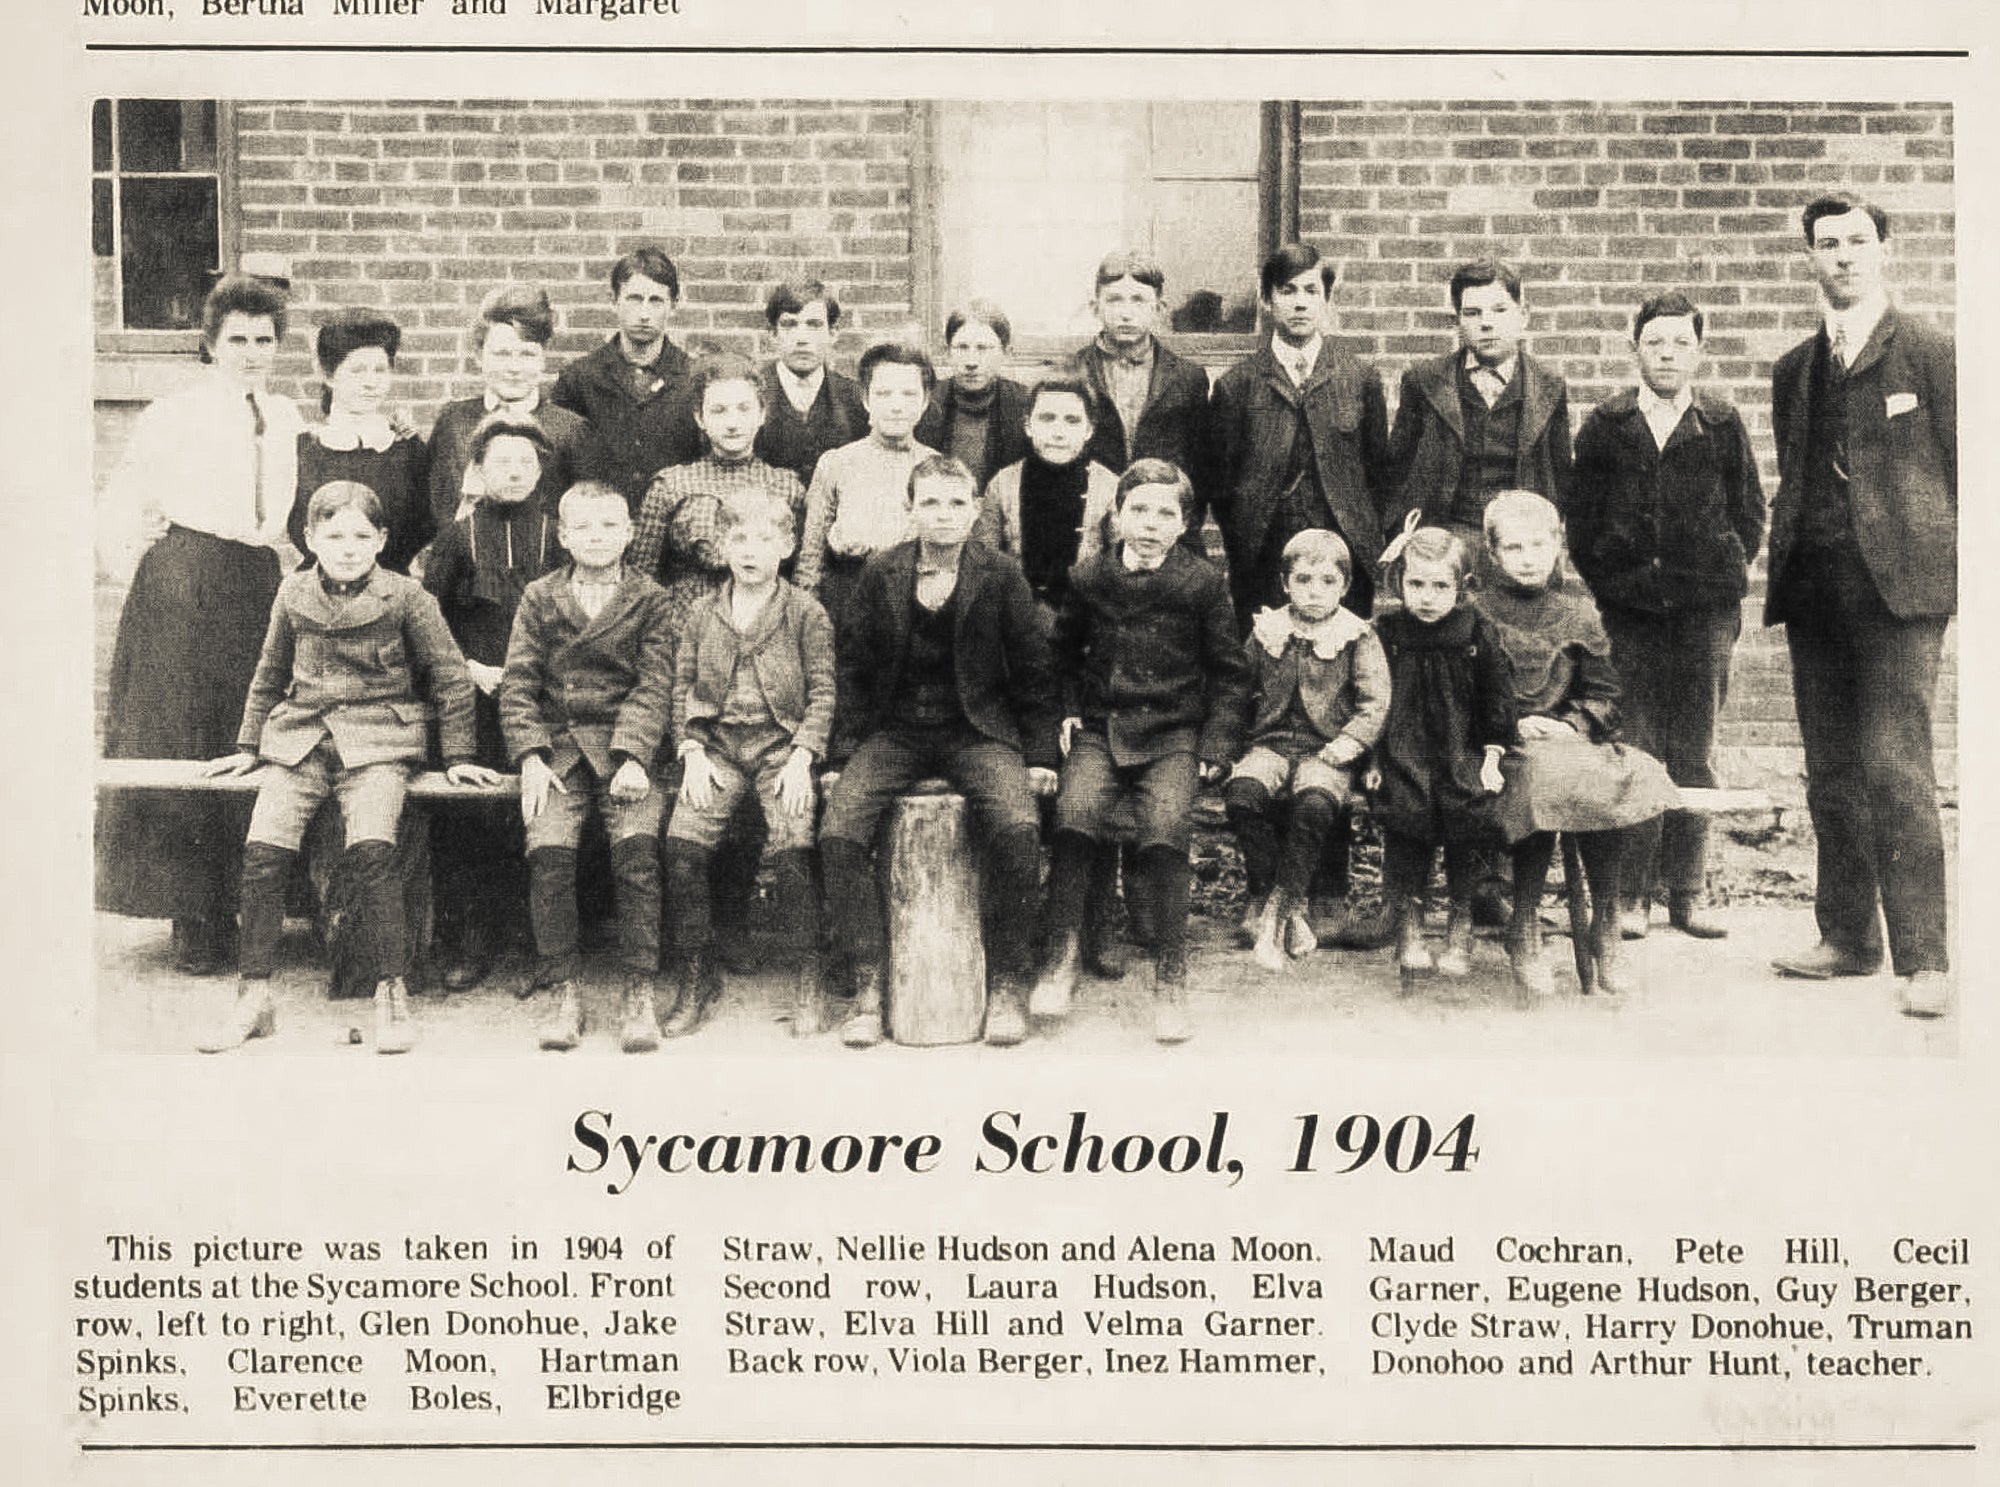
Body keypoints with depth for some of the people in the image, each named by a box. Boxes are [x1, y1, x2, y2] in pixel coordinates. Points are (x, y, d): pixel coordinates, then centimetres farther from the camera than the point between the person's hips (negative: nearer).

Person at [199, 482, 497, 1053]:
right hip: (299, 738, 3)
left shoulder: (404, 597, 0)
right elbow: (270, 676, 25)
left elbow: (450, 677, 6)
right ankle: (253, 995, -7)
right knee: (263, 850, -17)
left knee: (370, 850, -27)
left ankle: (391, 991, -17)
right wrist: (247, 746, 24)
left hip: (377, 741, -3)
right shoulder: (294, 594, 11)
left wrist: (457, 756, 4)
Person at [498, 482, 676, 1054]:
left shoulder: (650, 600, 9)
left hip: (625, 748, -1)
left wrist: (633, 758, -14)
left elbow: (654, 686, 0)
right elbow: (517, 684, 7)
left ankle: (640, 996, -17)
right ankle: (564, 995, -12)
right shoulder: (539, 598, 13)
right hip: (557, 745, 1)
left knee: (638, 847, -26)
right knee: (549, 848, -23)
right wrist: (531, 757, -7)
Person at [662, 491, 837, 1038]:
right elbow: (683, 688, 11)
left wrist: (801, 758, -11)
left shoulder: (805, 613, 4)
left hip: (782, 742, -3)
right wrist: (693, 753, -2)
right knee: (683, 844, -17)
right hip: (718, 744, 3)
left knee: (791, 847, -23)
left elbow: (822, 692, 0)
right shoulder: (703, 613, 12)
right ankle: (696, 980, -2)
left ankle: (808, 983, -8)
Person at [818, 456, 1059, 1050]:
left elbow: (1032, 672, 6)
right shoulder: (880, 575, 5)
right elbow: (852, 667, 10)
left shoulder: (1001, 576, 2)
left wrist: (1040, 755, 0)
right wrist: (846, 752, 3)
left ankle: (1007, 987, -15)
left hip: (977, 733, -1)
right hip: (894, 731, 2)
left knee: (1018, 828, -30)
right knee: (837, 831, -24)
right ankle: (868, 988, -14)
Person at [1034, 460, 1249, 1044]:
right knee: (1075, 813, -26)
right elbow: (1063, 652, 25)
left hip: (1172, 735, -2)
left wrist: (1216, 747, 1)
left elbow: (1229, 672, 9)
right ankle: (1062, 958, -14)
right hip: (1099, 728, 2)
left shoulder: (1204, 582, 2)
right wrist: (1067, 711, 12)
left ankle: (1170, 980, -15)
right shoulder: (1088, 578, 8)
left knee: (1166, 828, -26)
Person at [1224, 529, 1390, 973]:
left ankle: (1276, 909, -26)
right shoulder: (1265, 633, 12)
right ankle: (1278, 902, -18)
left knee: (1314, 803, -35)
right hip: (1272, 744, 3)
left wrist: (1351, 740, -17)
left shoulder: (1358, 638, 5)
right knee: (1242, 793, -30)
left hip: (1326, 752, -3)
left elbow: (1376, 703, -2)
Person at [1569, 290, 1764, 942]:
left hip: (1706, 611, 0)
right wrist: (1608, 579, 3)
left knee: (1694, 754, 4)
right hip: (1629, 610, 0)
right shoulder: (1605, 425, 7)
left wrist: (1722, 573, 1)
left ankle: (1687, 893, 10)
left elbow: (1749, 514, 10)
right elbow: (1580, 519, 10)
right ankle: (1632, 894, 4)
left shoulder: (1722, 424, 7)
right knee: (1634, 753, -2)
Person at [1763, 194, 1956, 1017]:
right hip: (1814, 593, 6)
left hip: (1897, 585, -5)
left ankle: (1923, 957, -8)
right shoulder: (1793, 370, 17)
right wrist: (1782, 572, 11)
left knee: (1895, 770, -12)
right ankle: (1848, 936, 19)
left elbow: (1962, 470, 1)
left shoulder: (1931, 353, 2)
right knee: (1831, 776, 9)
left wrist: (1960, 573, -4)